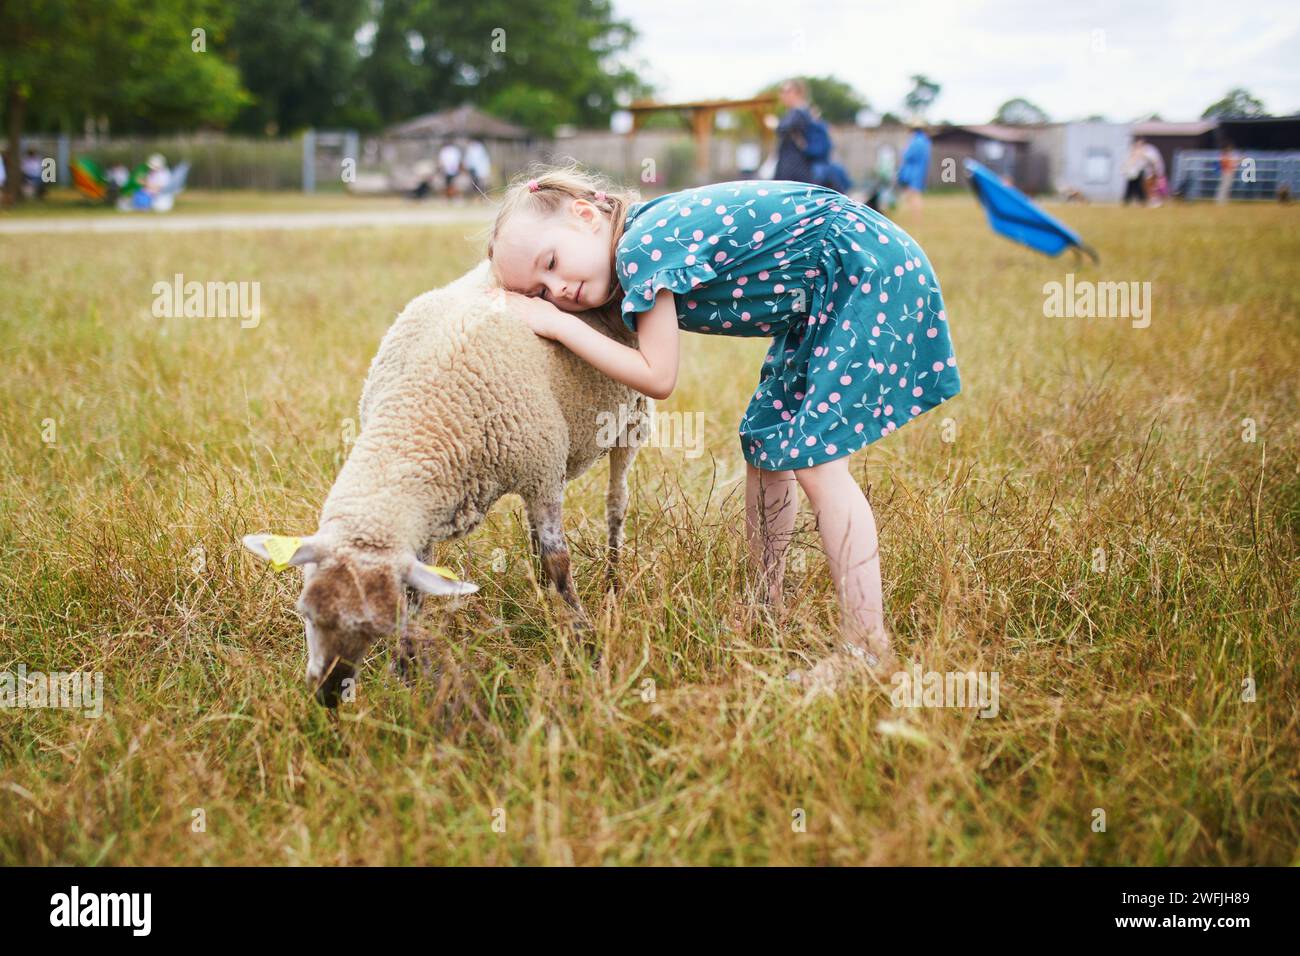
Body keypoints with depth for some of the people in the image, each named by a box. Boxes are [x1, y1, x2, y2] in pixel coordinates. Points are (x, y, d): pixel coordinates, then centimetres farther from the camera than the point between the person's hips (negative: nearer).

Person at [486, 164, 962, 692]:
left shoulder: (641, 246, -22)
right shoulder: (644, 247, 5)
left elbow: (657, 377, -22)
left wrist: (560, 326, -17)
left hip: (870, 273, -10)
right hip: (820, 295, 10)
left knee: (815, 457, -14)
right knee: (764, 444, 12)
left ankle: (868, 650, -13)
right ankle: (768, 609, 24)